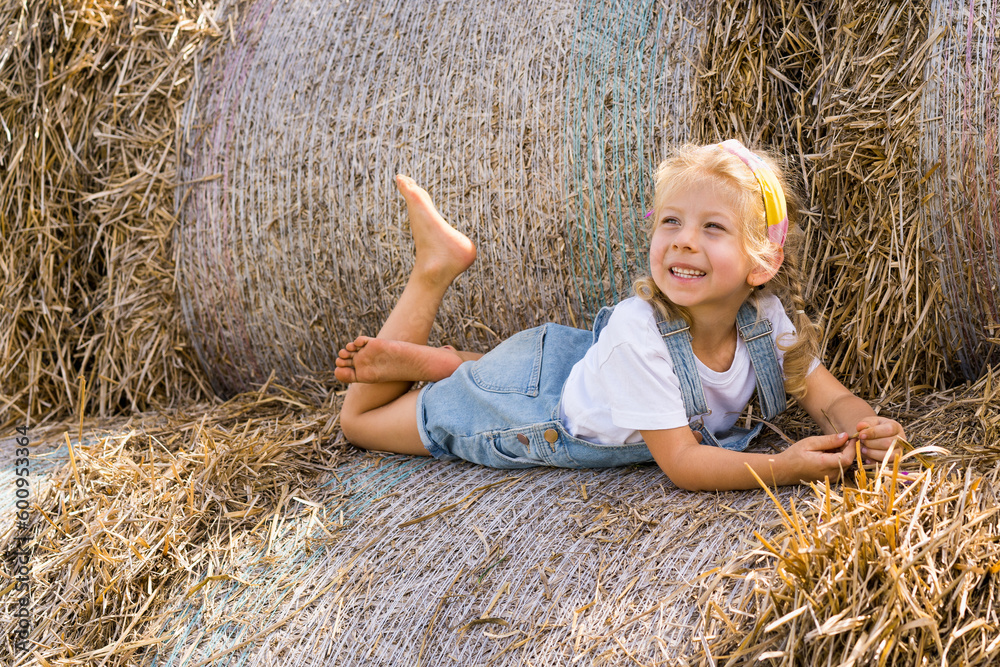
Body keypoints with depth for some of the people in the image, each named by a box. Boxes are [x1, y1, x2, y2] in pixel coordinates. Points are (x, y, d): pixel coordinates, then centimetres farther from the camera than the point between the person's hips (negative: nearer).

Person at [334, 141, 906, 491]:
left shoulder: (767, 318, -24)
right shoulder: (639, 333, -40)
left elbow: (829, 398, -18)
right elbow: (680, 462, -36)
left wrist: (867, 428, -41)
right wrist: (781, 468, -48)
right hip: (531, 409, -6)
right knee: (359, 420, 15)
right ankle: (436, 267, 16)